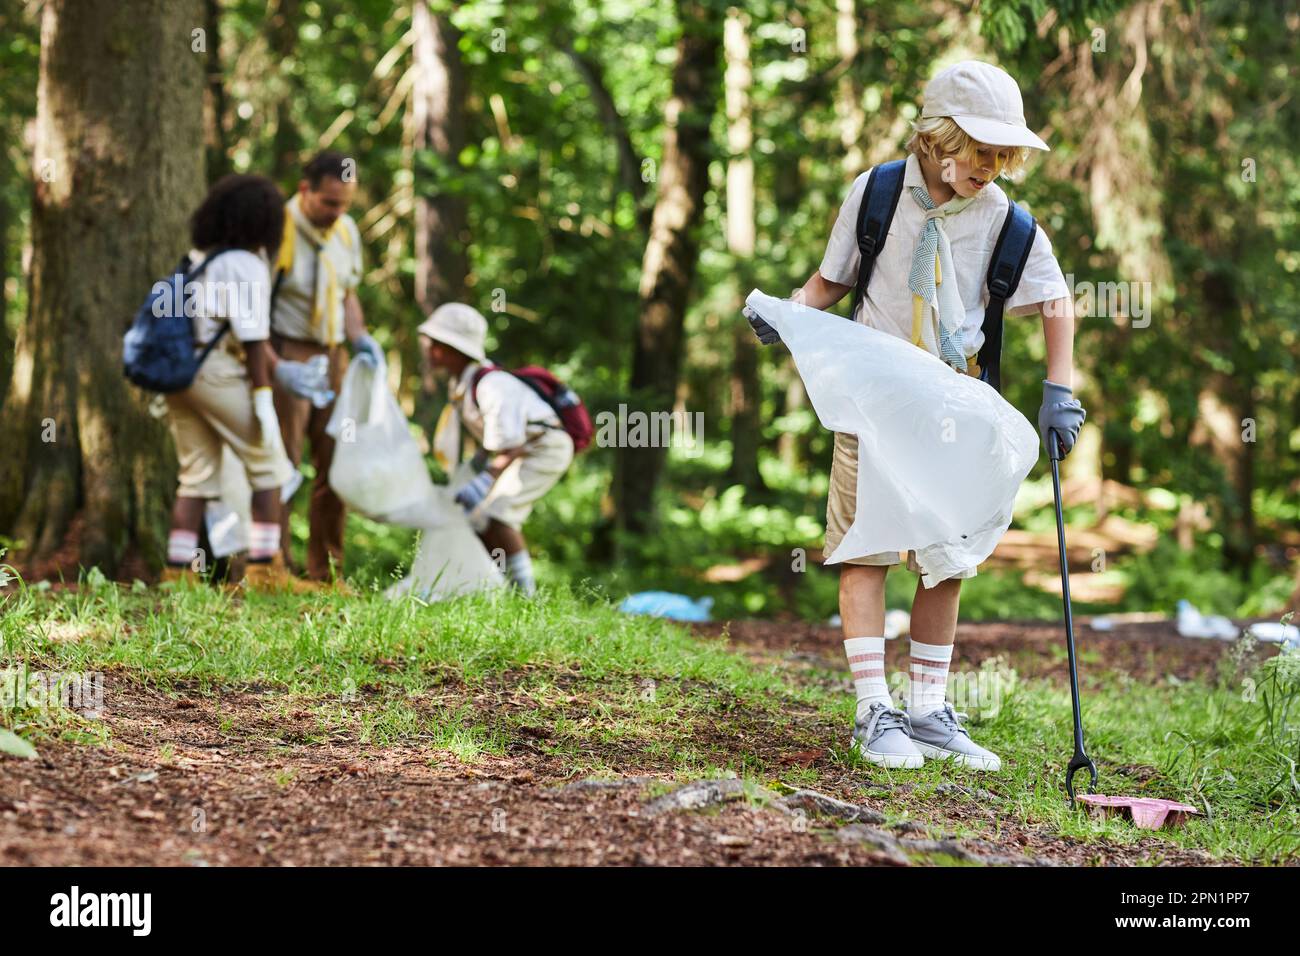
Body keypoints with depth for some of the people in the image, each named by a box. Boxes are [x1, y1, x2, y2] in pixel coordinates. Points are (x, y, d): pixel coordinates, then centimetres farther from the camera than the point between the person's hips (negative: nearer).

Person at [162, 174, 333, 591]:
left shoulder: (199, 257, 16)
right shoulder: (247, 266, -10)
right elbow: (251, 338, -13)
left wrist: (280, 370, 21)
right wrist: (263, 396, -10)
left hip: (179, 370, 8)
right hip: (218, 373, -8)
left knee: (197, 475, 14)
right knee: (268, 465, 5)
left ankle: (178, 571, 9)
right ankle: (265, 568, 1)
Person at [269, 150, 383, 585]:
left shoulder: (345, 230, 10)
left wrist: (360, 338, 5)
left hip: (332, 354, 7)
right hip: (287, 355, -7)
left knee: (335, 463, 5)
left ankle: (326, 572, 13)